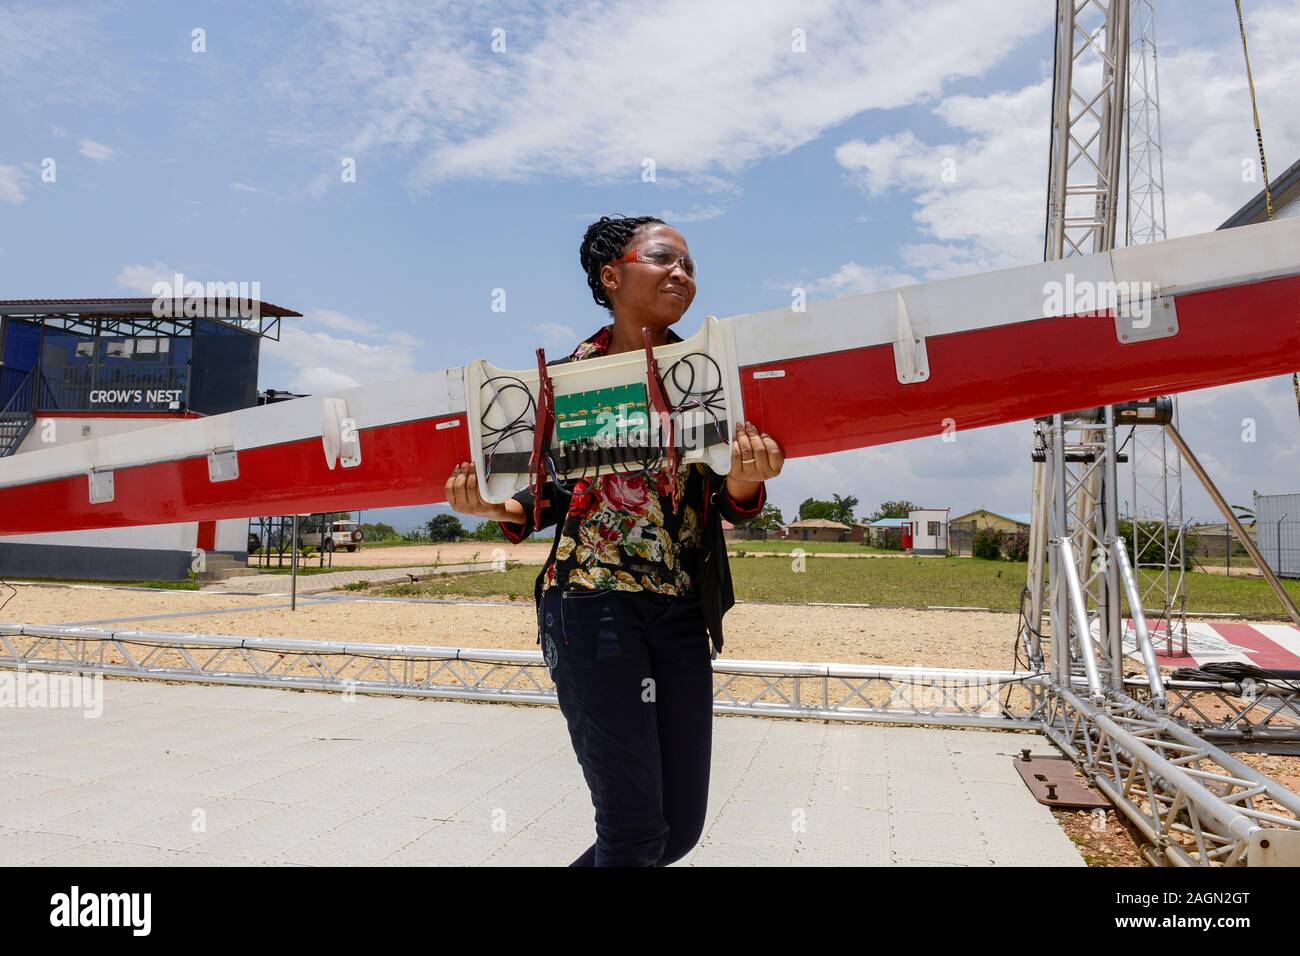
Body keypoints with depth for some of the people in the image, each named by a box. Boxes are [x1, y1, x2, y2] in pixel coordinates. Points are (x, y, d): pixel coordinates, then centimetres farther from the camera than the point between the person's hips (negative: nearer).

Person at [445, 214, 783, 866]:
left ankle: (592, 863, 36)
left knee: (682, 825, 9)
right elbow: (552, 498, 8)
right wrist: (502, 508, -13)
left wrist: (745, 479, -21)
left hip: (684, 611, 4)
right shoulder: (565, 372, 1)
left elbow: (731, 505, 2)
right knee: (635, 827, -4)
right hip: (592, 606, -3)